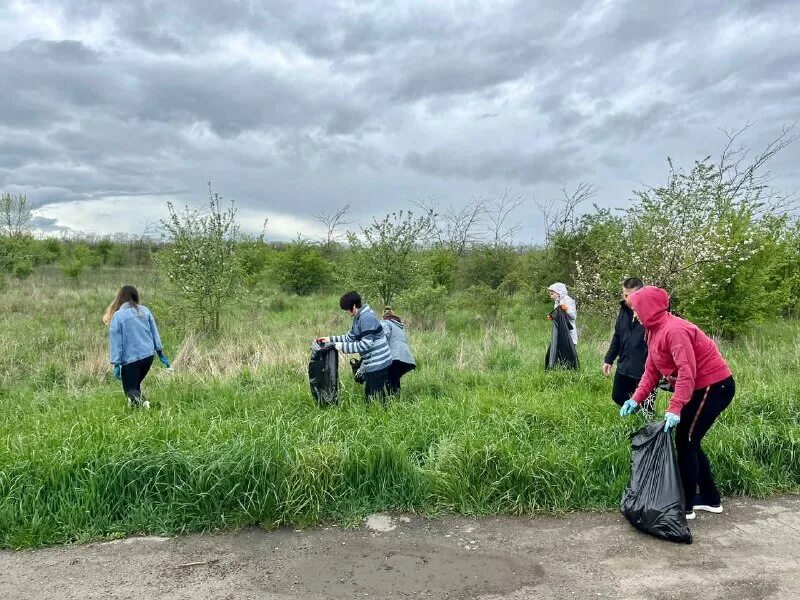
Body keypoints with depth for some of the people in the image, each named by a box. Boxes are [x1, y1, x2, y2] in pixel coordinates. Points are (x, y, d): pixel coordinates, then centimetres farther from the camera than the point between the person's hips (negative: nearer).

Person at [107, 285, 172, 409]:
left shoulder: (117, 315, -7)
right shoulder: (145, 311, 4)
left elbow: (116, 341, -8)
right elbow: (154, 332, 8)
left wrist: (116, 364, -4)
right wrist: (160, 353, 14)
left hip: (130, 358, -4)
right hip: (148, 355, 4)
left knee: (130, 389, 5)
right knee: (135, 384, 22)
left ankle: (141, 401, -26)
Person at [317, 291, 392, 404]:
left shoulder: (366, 318, -21)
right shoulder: (358, 318, 12)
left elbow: (365, 344, -26)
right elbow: (350, 337, 20)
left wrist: (343, 347, -20)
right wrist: (330, 339, 13)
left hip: (377, 364, -10)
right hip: (373, 363, 10)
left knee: (376, 398, -3)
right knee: (369, 395, 17)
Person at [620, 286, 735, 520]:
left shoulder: (674, 330, -24)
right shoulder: (654, 331, 7)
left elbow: (687, 372, -31)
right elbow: (652, 370, 5)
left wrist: (674, 409, -35)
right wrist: (636, 399, -4)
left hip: (714, 386, -10)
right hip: (703, 388, 10)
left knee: (685, 442, -4)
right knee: (689, 442, 15)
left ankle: (686, 506, 7)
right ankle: (711, 499, 28)